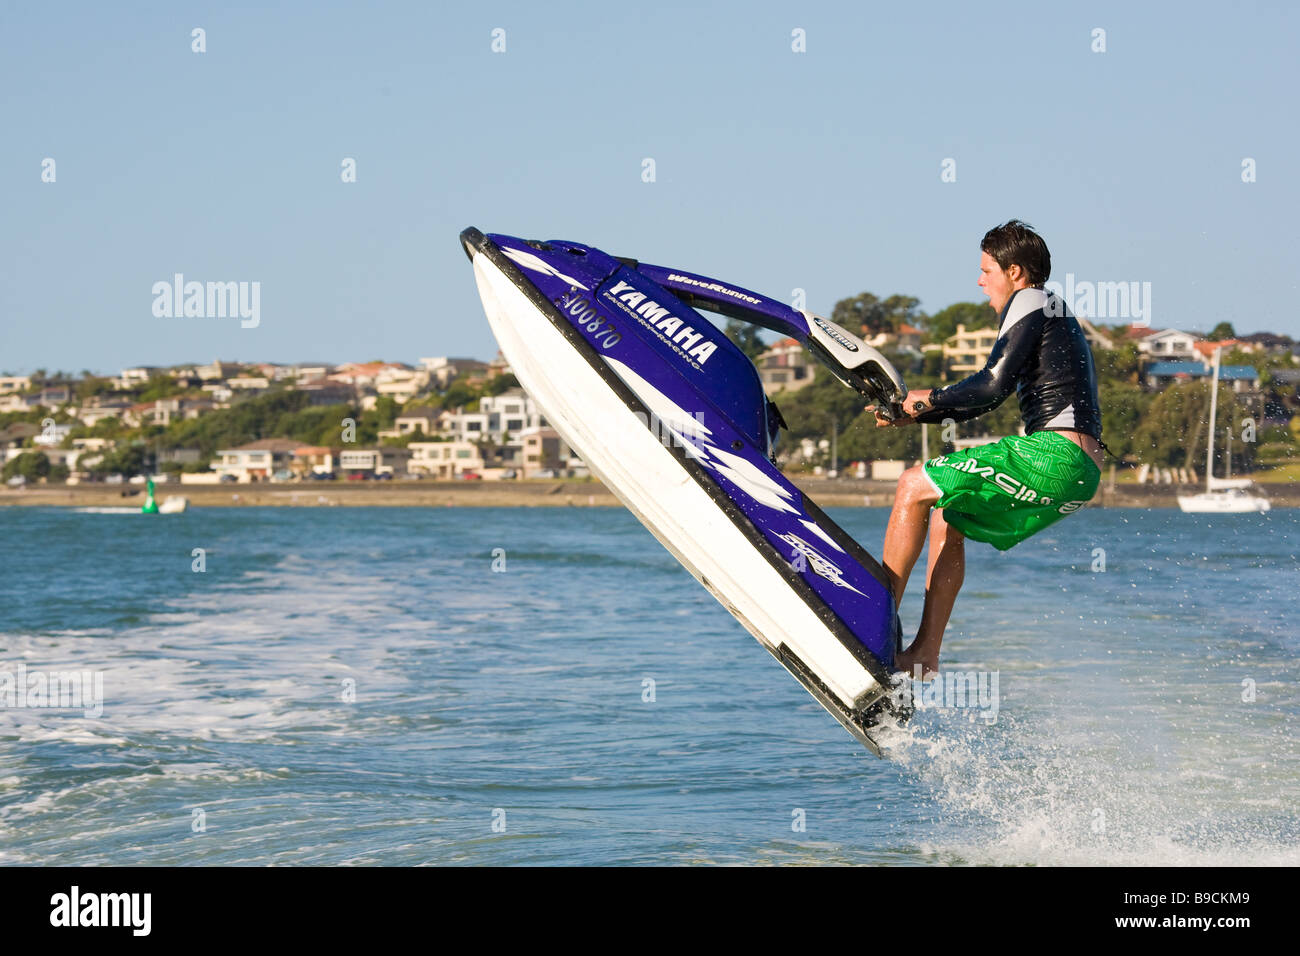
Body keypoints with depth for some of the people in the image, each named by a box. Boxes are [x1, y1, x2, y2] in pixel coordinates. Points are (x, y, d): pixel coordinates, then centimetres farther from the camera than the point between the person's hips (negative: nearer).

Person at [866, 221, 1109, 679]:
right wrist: (912, 415, 22)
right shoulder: (1052, 315, 28)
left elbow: (993, 385, -14)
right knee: (948, 517, 18)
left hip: (1054, 453, -10)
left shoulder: (1031, 301, -2)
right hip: (1081, 473, 10)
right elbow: (985, 400, 29)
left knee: (914, 486, -7)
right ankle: (924, 656, 13)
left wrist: (928, 399, 1)